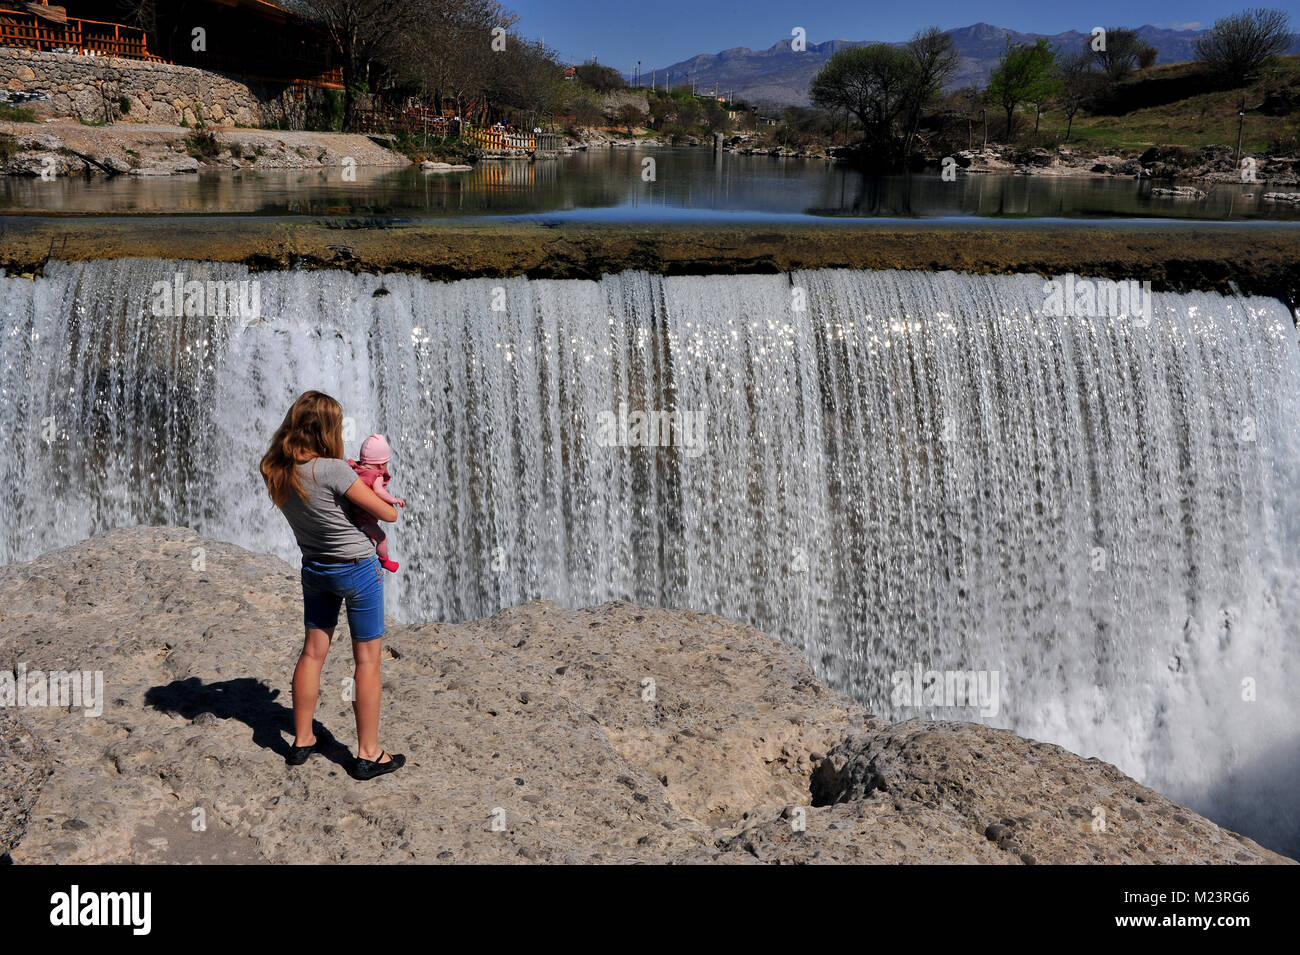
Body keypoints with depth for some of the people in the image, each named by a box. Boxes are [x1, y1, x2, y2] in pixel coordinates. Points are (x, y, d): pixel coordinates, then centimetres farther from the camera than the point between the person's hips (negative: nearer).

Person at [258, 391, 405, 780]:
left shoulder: (277, 472, -6)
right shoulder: (333, 470, -26)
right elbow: (389, 514, -18)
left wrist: (353, 484, 4)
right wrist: (386, 501, 4)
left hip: (315, 569, 6)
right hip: (357, 568, -6)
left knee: (312, 652, 17)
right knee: (367, 659, 4)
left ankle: (302, 741, 27)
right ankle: (369, 754, 10)